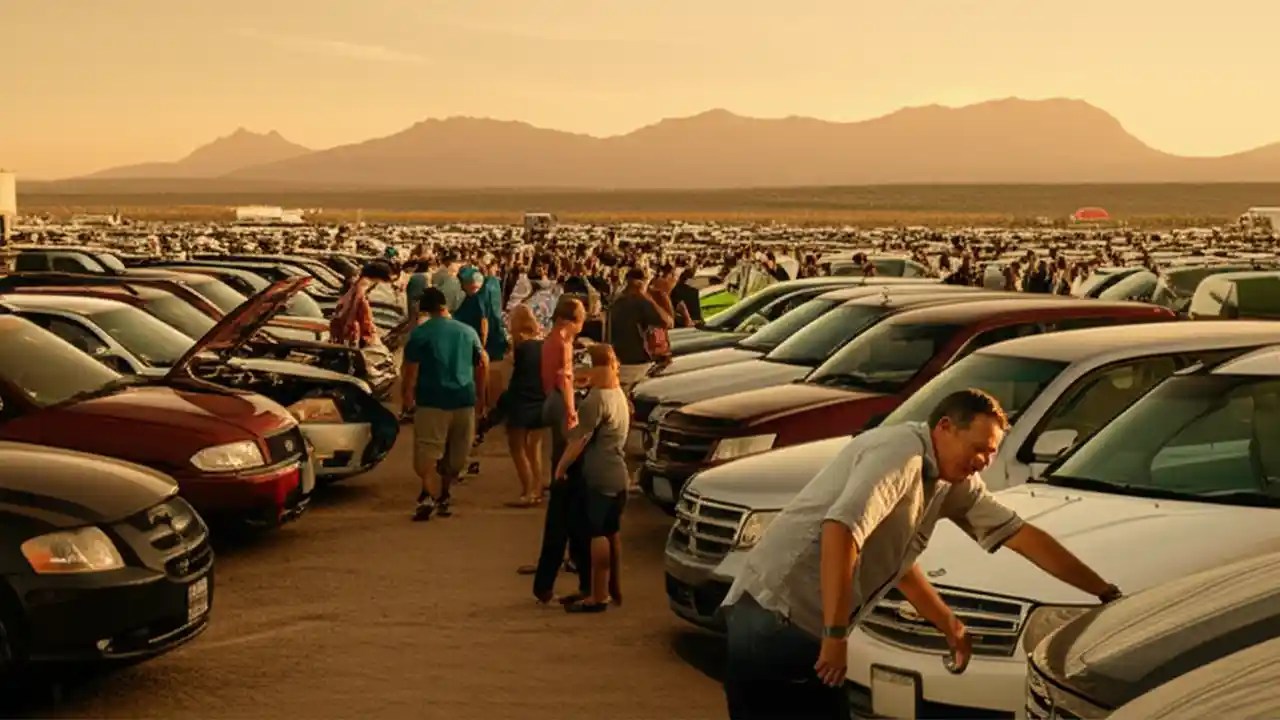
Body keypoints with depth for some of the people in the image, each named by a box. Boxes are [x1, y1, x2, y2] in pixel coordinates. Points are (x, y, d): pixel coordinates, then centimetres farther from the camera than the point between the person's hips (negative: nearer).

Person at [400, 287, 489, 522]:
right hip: (464, 400, 4)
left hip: (432, 400, -4)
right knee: (455, 455, 16)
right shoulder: (468, 332, 10)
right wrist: (480, 397, 24)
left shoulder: (420, 334, -3)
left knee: (427, 452, -8)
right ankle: (444, 497, 27)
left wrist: (406, 396, 5)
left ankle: (428, 496, -27)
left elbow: (410, 370, -8)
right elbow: (483, 365, 15)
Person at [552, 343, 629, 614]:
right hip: (617, 474, 9)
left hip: (599, 478, -9)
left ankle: (598, 597, -3)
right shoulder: (618, 394, 11)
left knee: (598, 535, -5)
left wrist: (560, 468, -9)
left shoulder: (596, 400, -19)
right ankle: (614, 590, 24)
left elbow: (578, 441, -18)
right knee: (611, 533, 16)